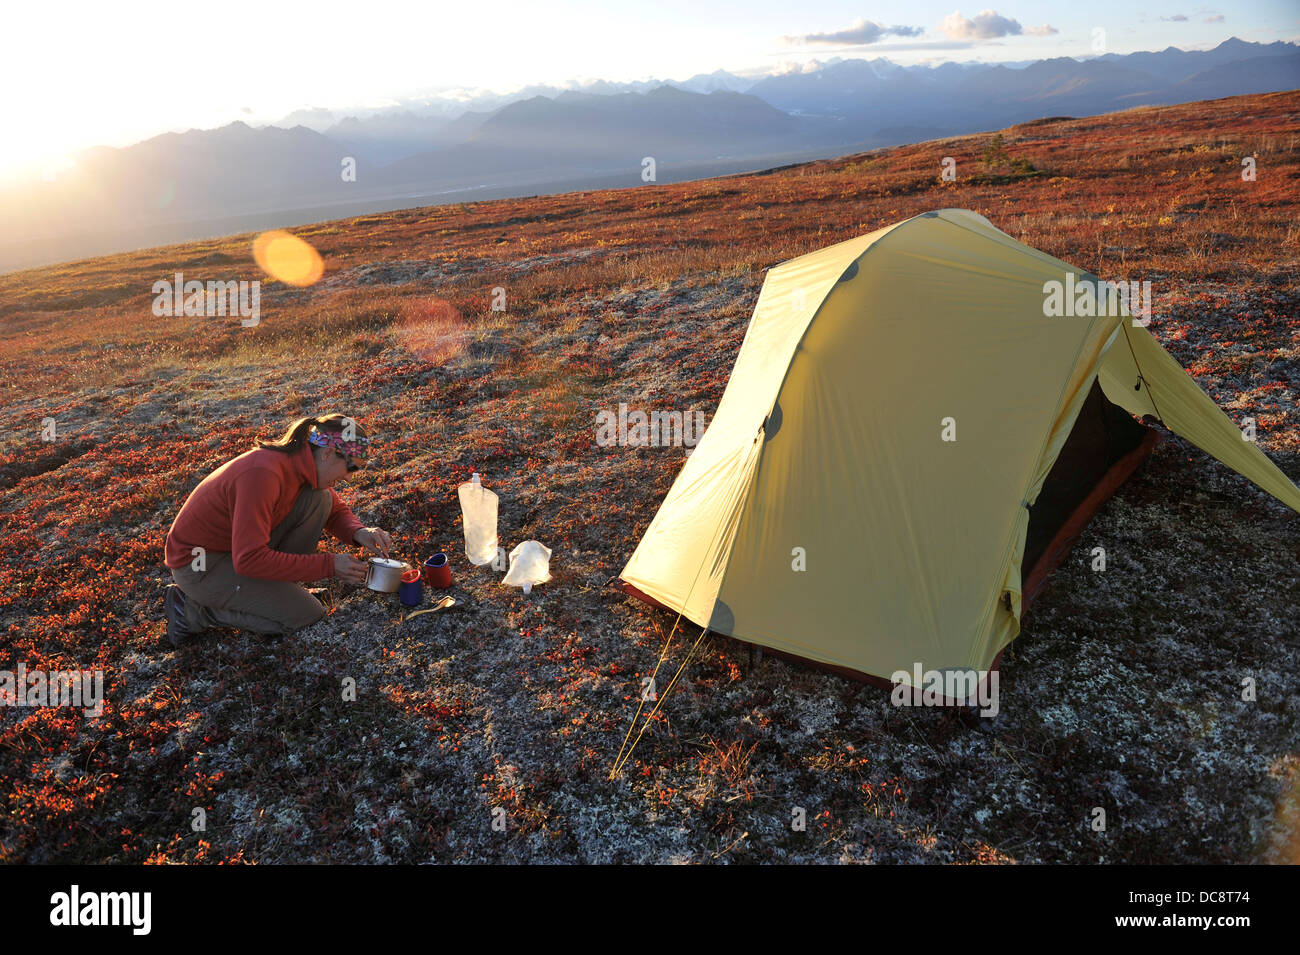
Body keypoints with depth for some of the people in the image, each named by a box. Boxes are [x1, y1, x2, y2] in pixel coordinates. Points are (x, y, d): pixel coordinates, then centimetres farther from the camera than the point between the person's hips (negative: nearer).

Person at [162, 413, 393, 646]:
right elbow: (248, 559, -32)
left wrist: (358, 532, -11)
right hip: (199, 565, -8)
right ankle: (195, 609, -3)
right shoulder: (263, 474, -31)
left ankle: (276, 591, 2)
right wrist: (328, 565, -28)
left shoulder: (301, 464, -4)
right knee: (308, 614, -16)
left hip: (238, 547, 8)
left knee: (319, 499, -6)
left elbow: (336, 510, 13)